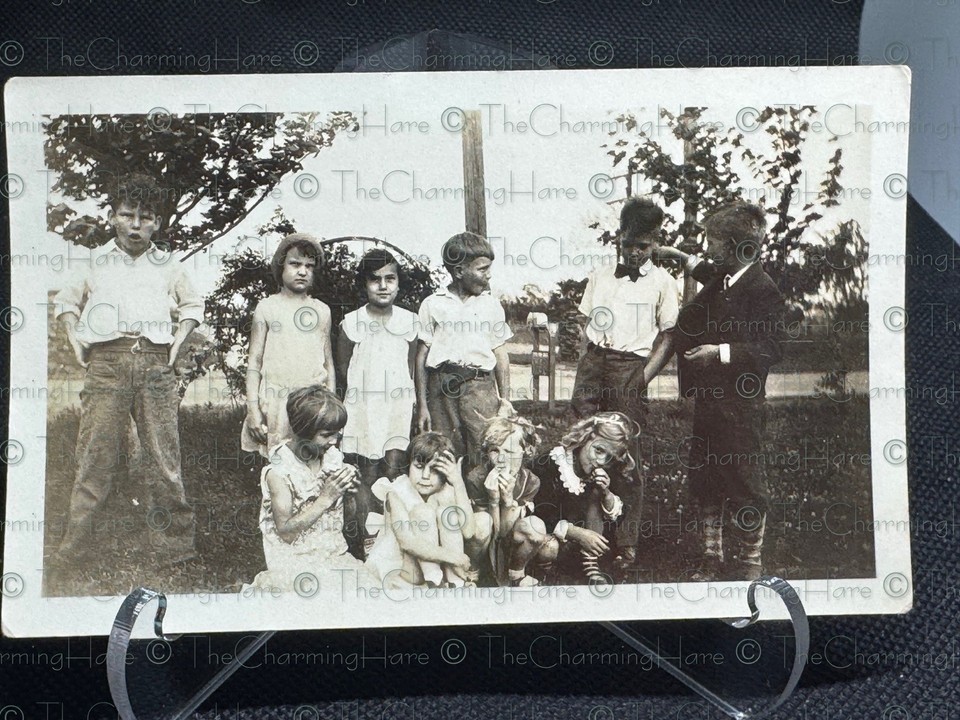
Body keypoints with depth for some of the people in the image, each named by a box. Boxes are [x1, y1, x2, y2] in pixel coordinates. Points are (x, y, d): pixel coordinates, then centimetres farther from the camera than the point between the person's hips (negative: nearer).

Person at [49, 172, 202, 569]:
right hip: (106, 361, 0)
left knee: (164, 455, -2)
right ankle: (75, 544, 4)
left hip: (155, 362, 0)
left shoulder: (169, 267, 16)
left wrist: (179, 339, 14)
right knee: (96, 452, -4)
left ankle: (175, 544, 6)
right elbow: (65, 300, 29)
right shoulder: (96, 264, 15)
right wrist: (74, 338, 13)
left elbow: (193, 304, 29)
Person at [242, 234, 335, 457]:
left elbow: (329, 364, 14)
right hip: (276, 403, -2)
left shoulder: (321, 310, 12)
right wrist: (253, 409, -5)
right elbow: (254, 362, 3)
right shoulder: (267, 308, 5)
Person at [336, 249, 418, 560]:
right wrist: (360, 393, 9)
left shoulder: (409, 321, 3)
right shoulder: (351, 323, -2)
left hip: (398, 404, 2)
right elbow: (342, 367, 7)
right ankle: (365, 539, 5)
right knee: (368, 473, 0)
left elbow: (412, 366, 10)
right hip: (363, 405, -1)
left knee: (393, 470, -2)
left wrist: (410, 400, 8)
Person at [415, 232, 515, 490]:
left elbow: (501, 355, 13)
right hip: (442, 387, -1)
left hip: (480, 385, 1)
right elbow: (421, 357, 6)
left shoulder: (491, 305, 12)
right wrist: (422, 406, 2)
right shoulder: (433, 305, 7)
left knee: (484, 458, -6)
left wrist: (505, 400, 7)